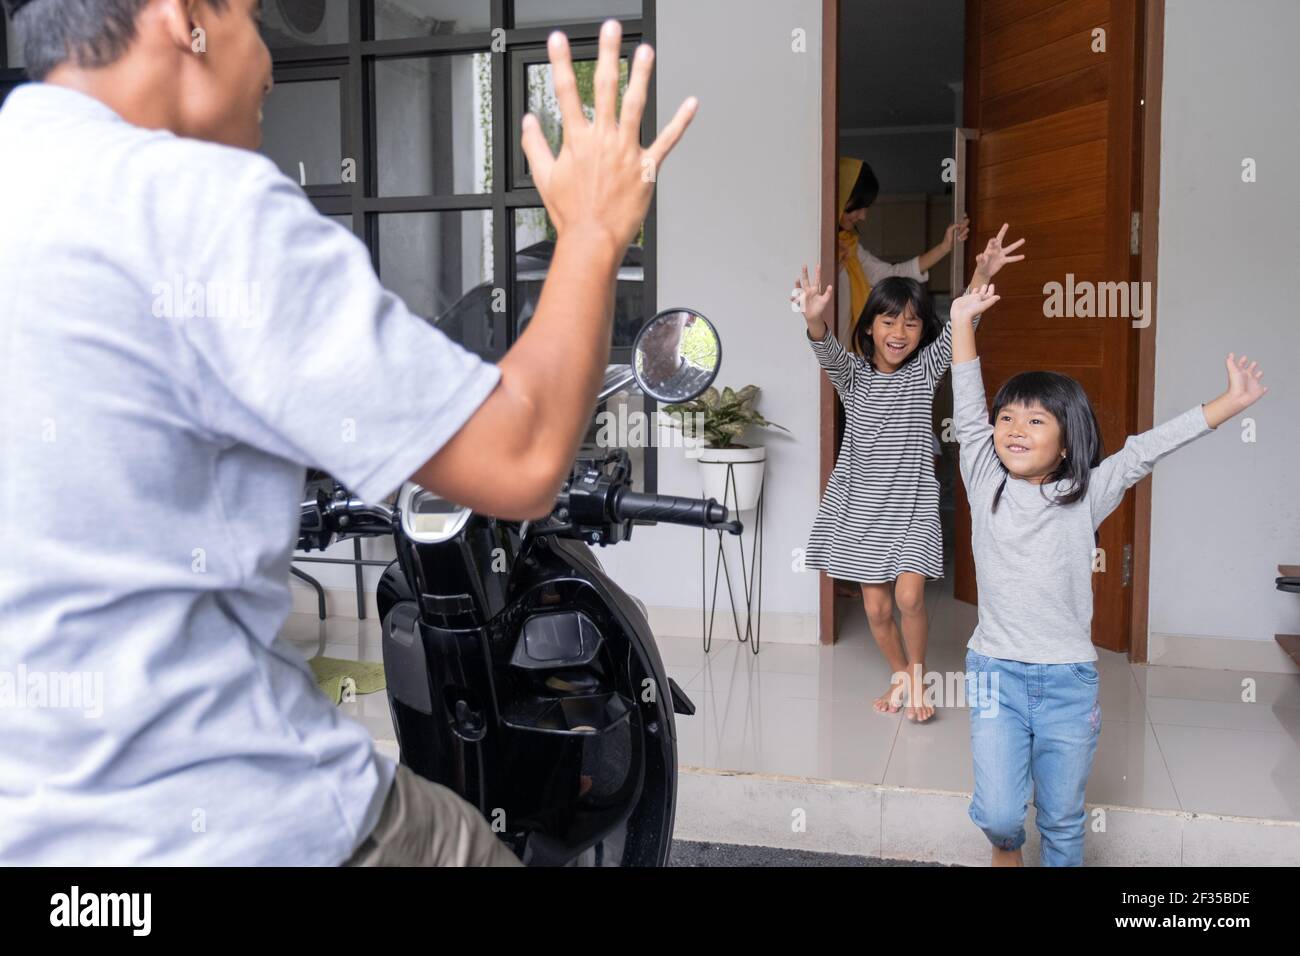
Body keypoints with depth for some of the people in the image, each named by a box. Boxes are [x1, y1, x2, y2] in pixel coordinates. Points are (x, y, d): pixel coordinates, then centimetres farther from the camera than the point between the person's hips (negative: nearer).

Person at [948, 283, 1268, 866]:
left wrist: (1231, 402, -7)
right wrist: (963, 321, -6)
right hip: (997, 672, 0)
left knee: (1063, 818, 12)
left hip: (1070, 680, 0)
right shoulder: (986, 486, 0)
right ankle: (1005, 851, 32)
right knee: (998, 812, -2)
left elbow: (1147, 449, -3)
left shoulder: (1086, 497, 0)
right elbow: (968, 412, -3)